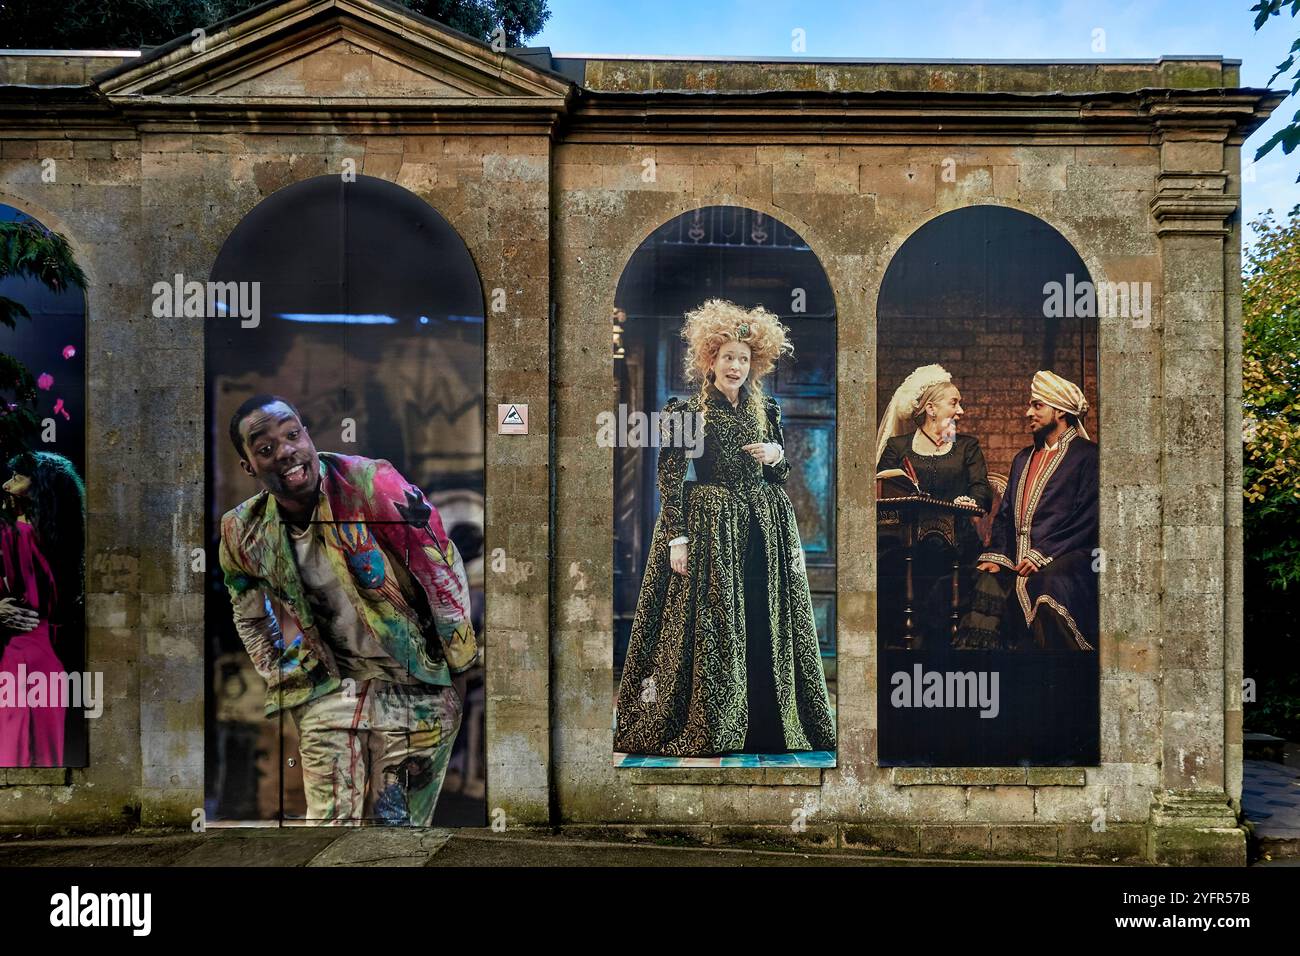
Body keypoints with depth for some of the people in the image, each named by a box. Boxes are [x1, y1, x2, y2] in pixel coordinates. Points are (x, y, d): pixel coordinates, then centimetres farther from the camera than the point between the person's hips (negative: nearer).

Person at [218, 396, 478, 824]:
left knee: (397, 819, 2)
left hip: (413, 679, -3)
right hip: (329, 688, 3)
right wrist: (286, 681, 11)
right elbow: (250, 618, 16)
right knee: (329, 817, 3)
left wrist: (461, 667, -5)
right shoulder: (243, 533, -5)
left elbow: (443, 568, -11)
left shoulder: (371, 484, -19)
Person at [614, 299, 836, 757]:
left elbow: (782, 475, 19)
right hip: (709, 529, -5)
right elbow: (669, 477, -8)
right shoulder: (686, 410, -4)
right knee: (709, 626, -2)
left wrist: (776, 455, -4)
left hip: (765, 529, 5)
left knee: (766, 625, 7)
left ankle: (767, 726, 18)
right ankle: (706, 730, 9)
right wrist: (677, 537, -15)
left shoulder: (766, 410, 11)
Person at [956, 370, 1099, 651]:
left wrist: (1043, 555, -14)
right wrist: (996, 555, 4)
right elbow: (1004, 514, 22)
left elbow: (1087, 519, -7)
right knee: (985, 582, -20)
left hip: (1063, 558, -6)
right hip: (1017, 561, 6)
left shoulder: (1086, 455, 3)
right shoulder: (1023, 458, 25)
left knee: (1048, 586, -36)